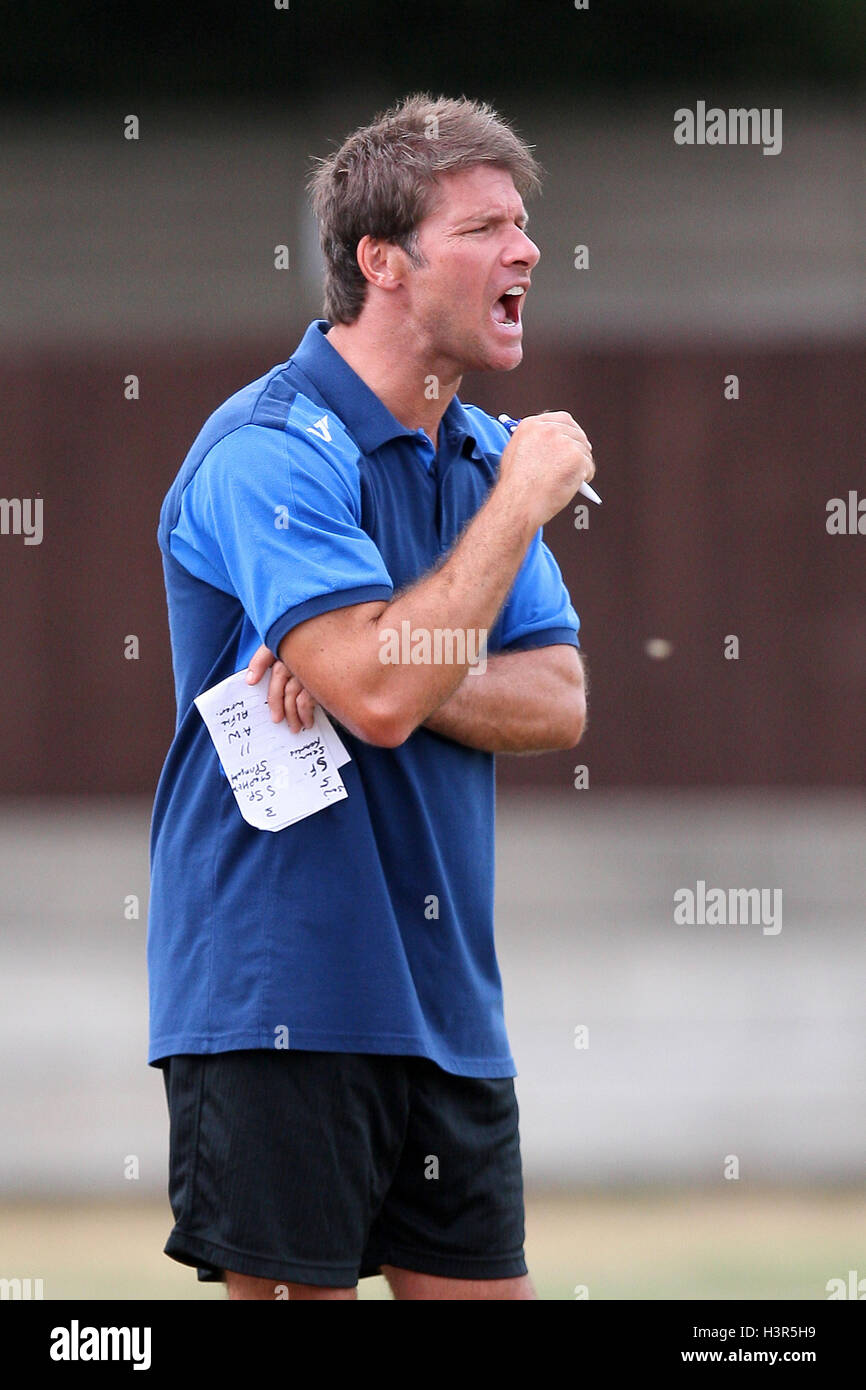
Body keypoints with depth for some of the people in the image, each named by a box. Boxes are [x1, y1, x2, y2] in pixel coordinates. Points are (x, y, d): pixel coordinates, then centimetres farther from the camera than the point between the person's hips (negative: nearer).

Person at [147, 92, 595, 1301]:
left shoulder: (480, 452, 13)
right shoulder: (268, 452, -13)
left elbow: (558, 704, 6)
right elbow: (382, 692, -25)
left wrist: (390, 679, -14)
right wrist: (523, 500, -16)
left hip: (448, 1001, 8)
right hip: (281, 1001, -7)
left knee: (482, 1286, 7)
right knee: (293, 1291, -5)